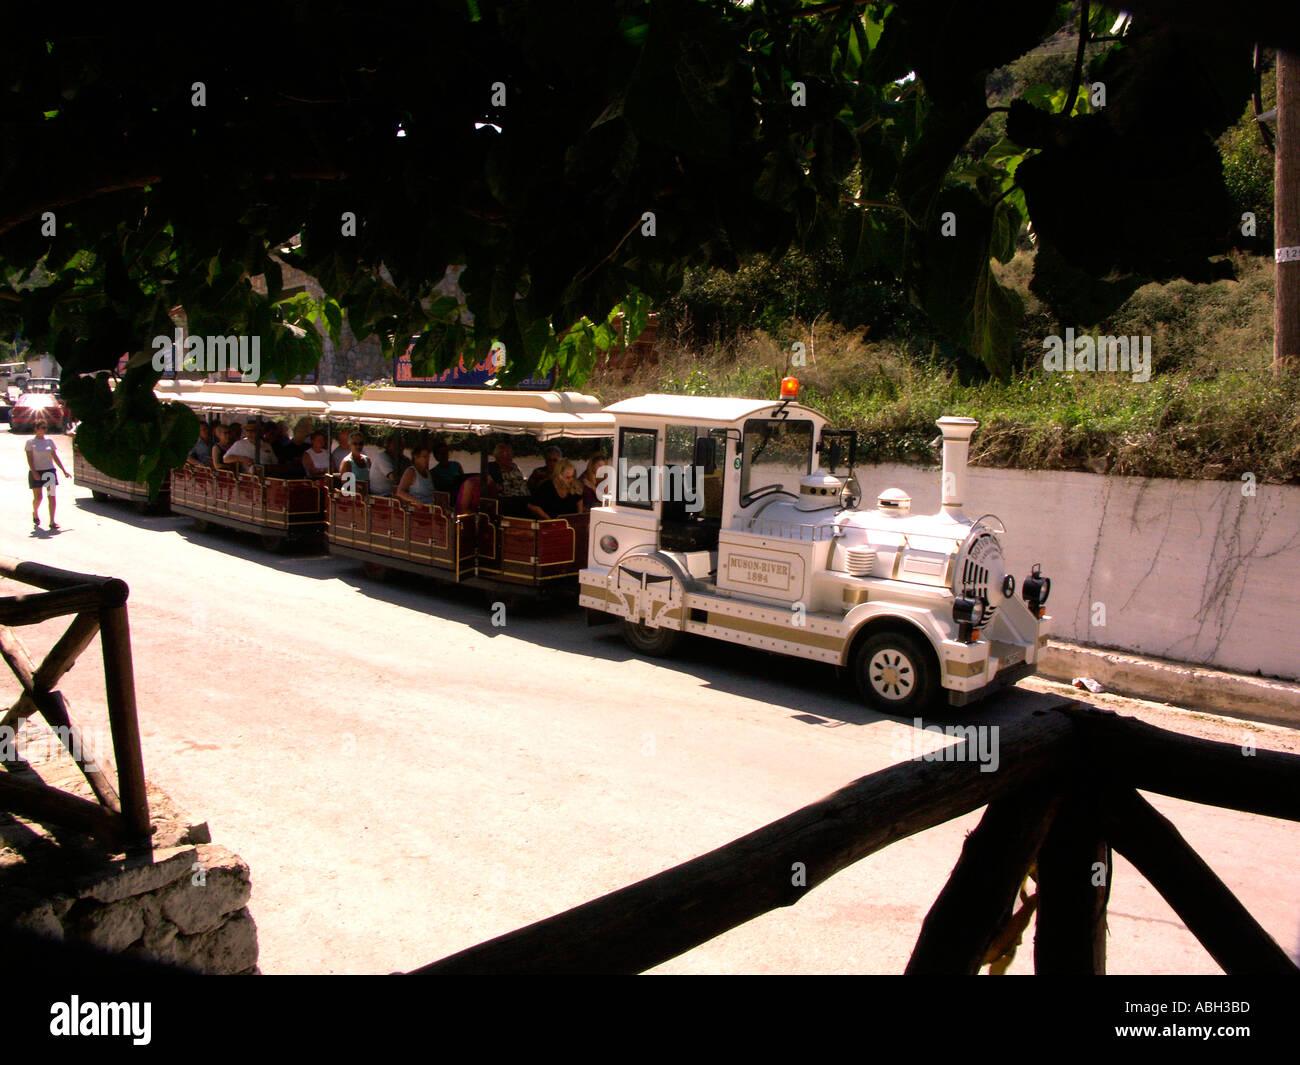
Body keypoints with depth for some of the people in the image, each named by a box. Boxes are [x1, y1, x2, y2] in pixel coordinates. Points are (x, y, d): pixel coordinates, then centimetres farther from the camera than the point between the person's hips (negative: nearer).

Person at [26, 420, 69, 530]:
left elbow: (55, 457, 12)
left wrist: (64, 470, 7)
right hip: (36, 472, -3)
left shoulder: (49, 441, 9)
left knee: (52, 496, -6)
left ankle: (52, 521, -5)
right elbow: (30, 459, -6)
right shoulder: (30, 442, -1)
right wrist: (34, 472, -18)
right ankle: (35, 513, 32)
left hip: (49, 471, 3)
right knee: (38, 497, 0)